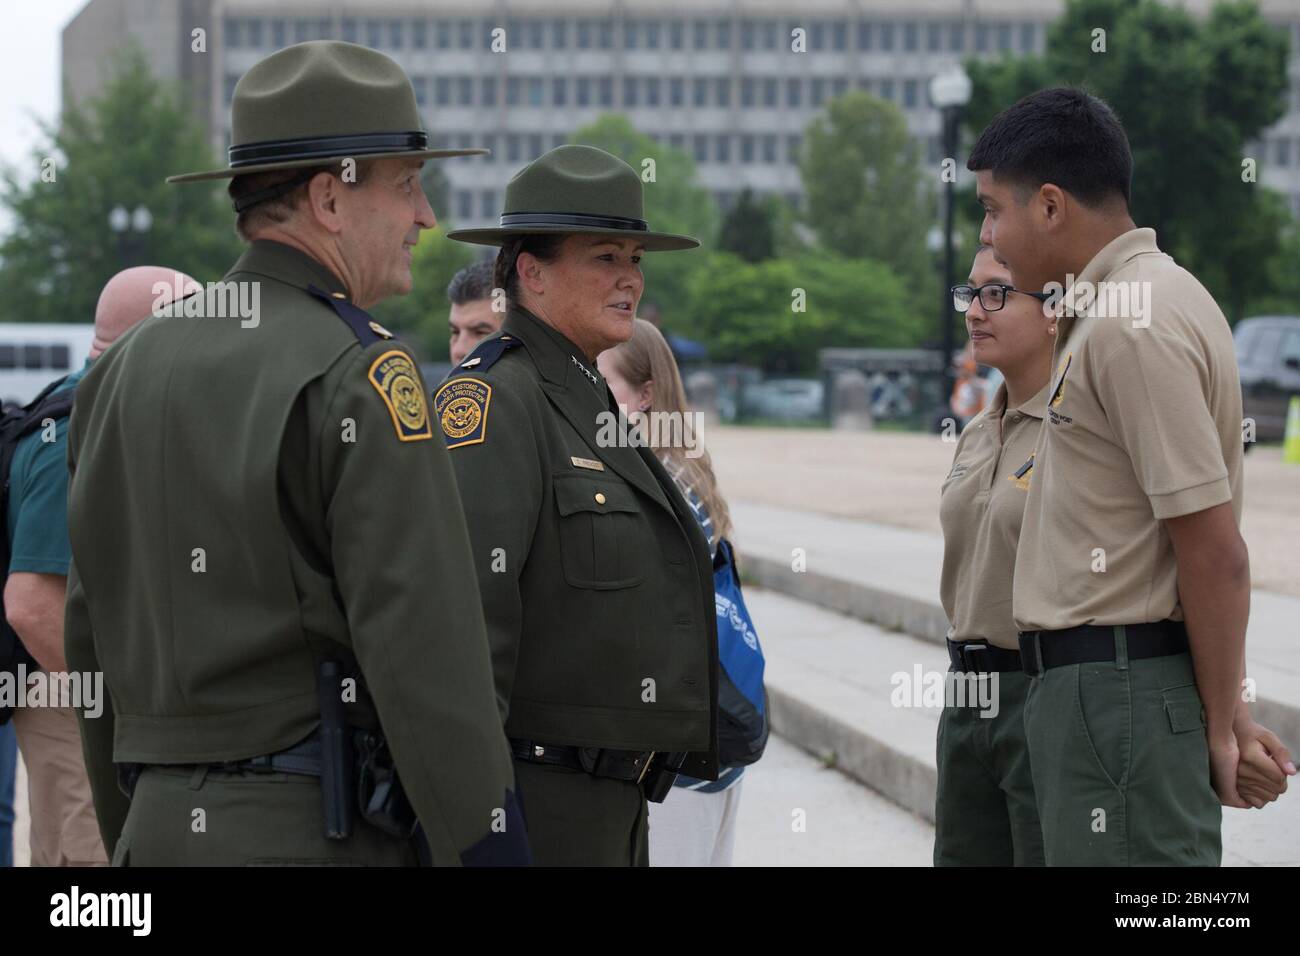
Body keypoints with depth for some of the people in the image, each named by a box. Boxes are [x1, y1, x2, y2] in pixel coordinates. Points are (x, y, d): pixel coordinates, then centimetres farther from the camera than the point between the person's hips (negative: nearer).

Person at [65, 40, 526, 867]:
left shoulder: (129, 365, 13)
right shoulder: (361, 377, -11)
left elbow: (93, 635, 17)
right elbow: (427, 654, -17)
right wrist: (489, 850, -13)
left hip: (161, 827, 8)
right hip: (318, 831, -8)